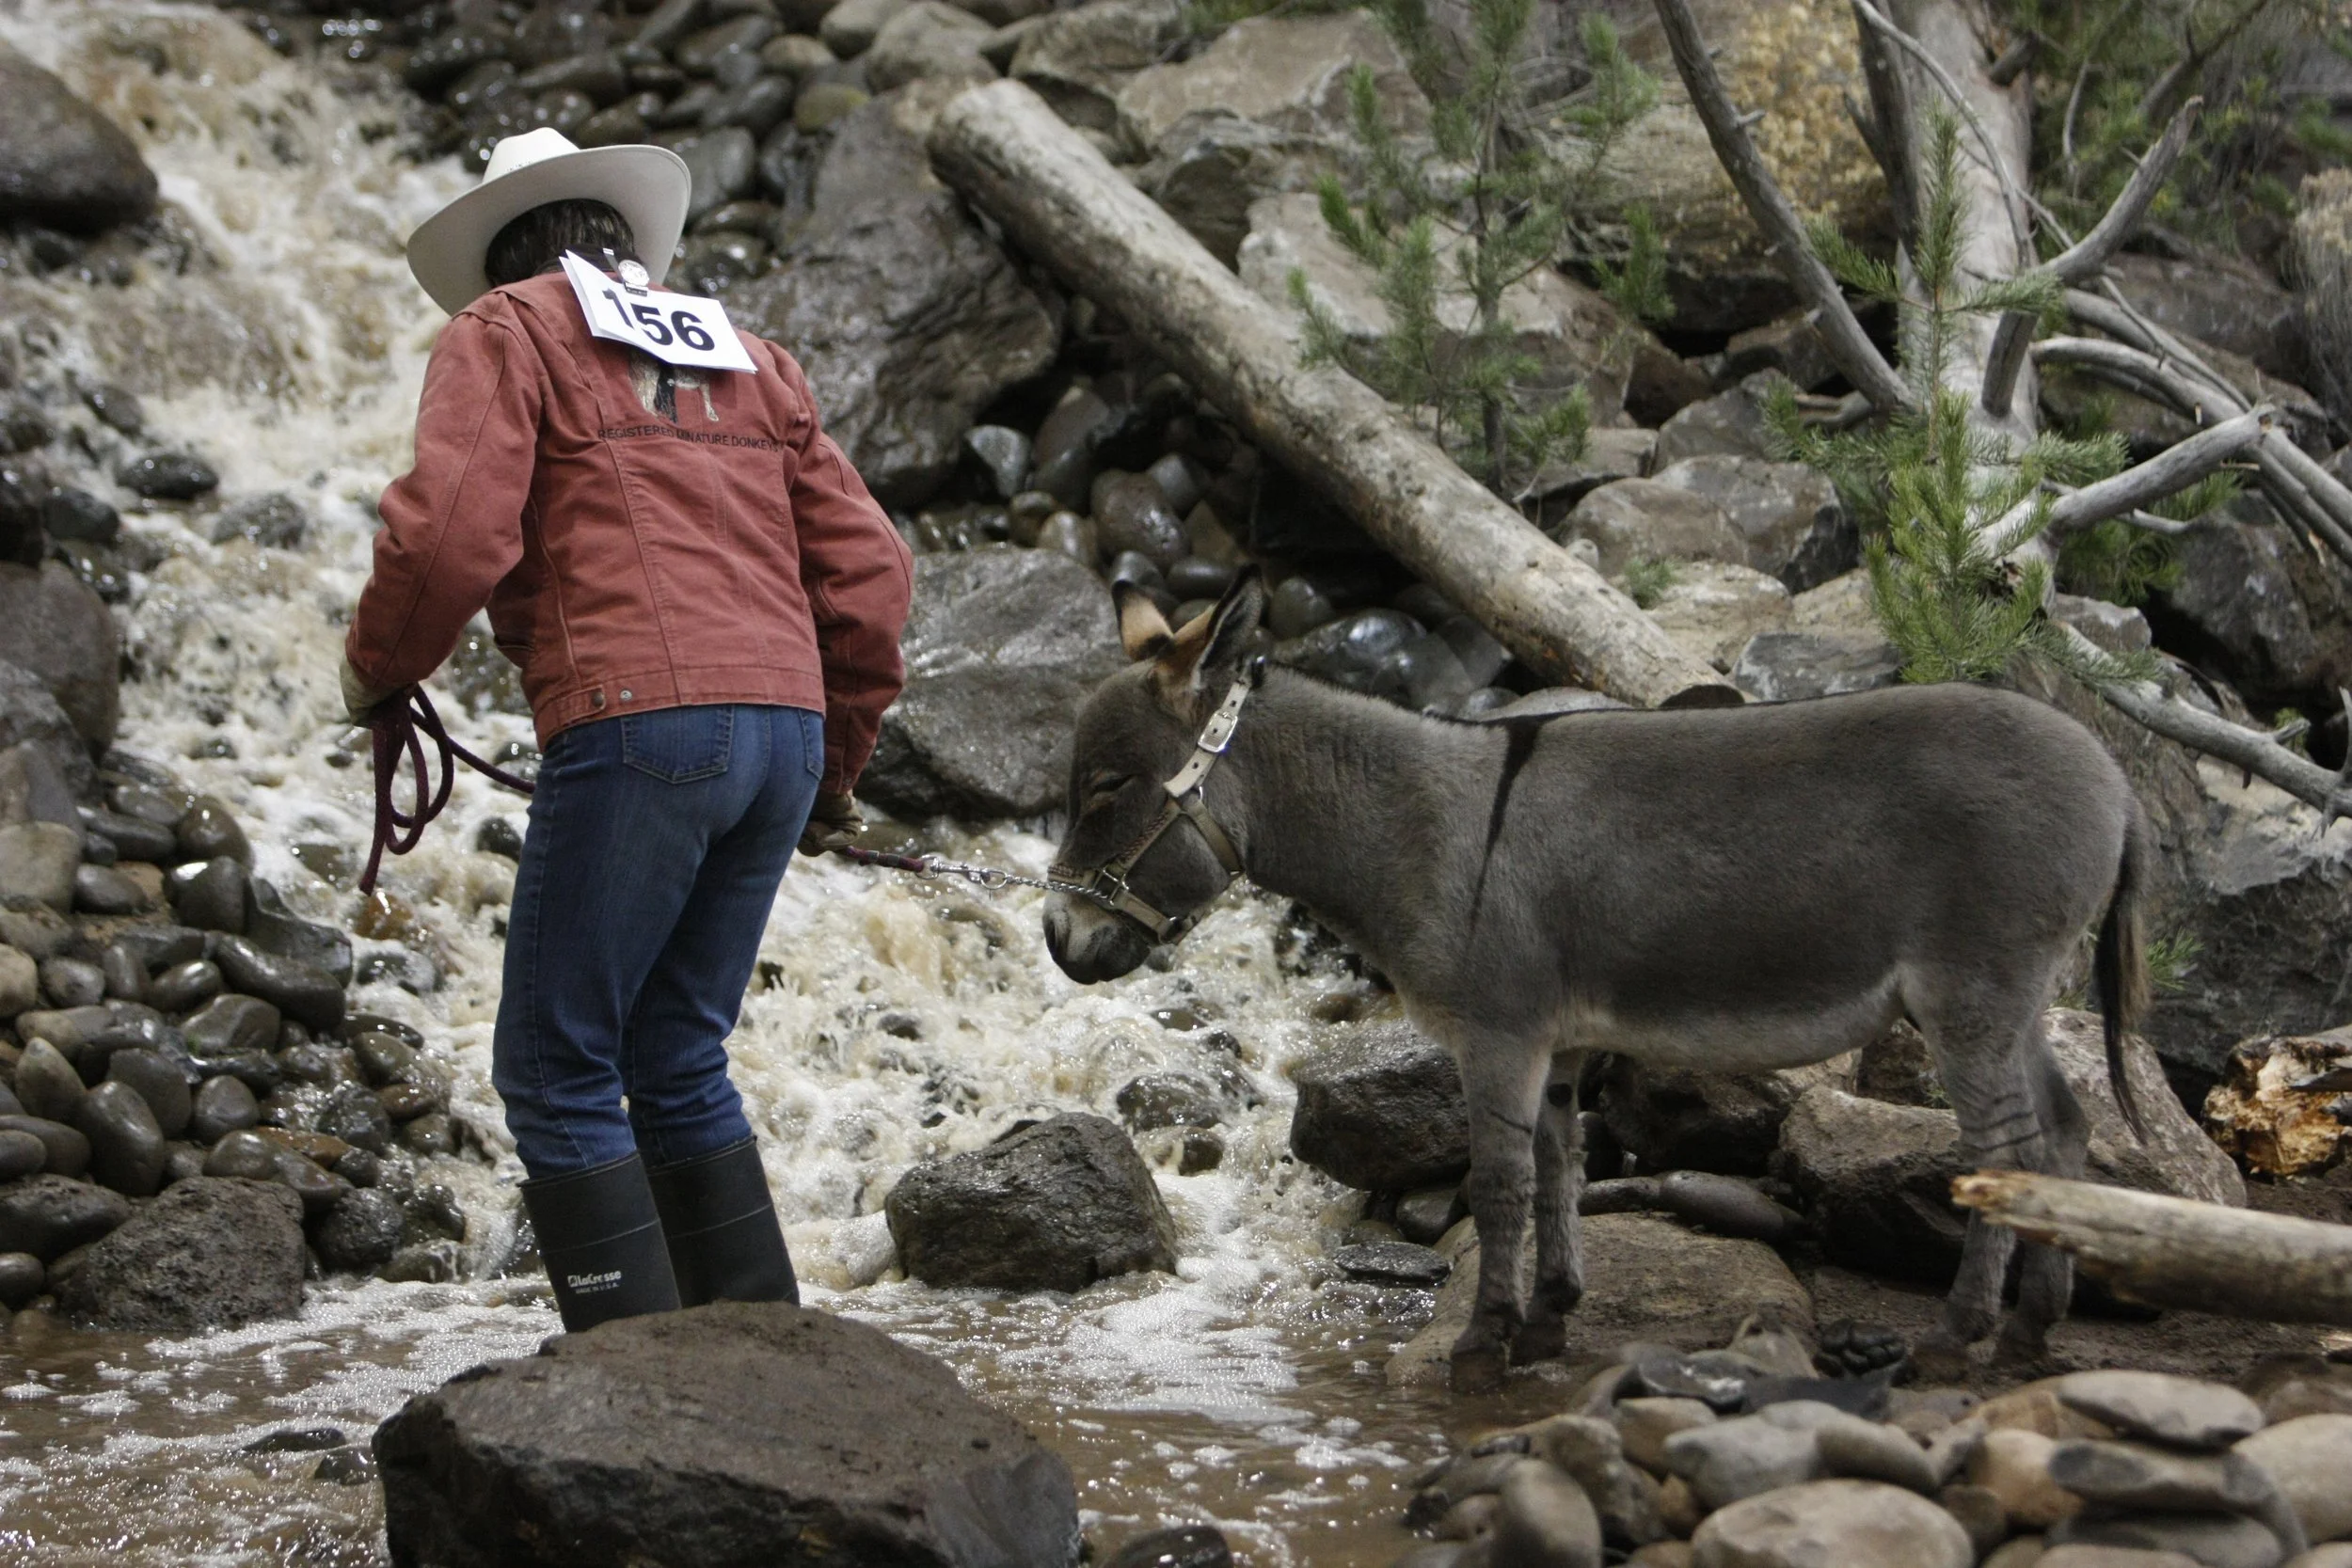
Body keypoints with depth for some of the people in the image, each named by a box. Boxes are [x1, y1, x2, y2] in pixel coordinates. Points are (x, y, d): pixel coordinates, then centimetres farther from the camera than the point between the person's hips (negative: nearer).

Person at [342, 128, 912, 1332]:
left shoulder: (505, 332, 8)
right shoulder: (746, 361, 25)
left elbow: (452, 533, -8)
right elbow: (867, 568, 19)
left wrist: (375, 669, 9)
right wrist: (838, 762, 29)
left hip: (634, 731, -7)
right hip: (784, 726, 7)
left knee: (556, 1071, 0)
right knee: (678, 1064, 16)